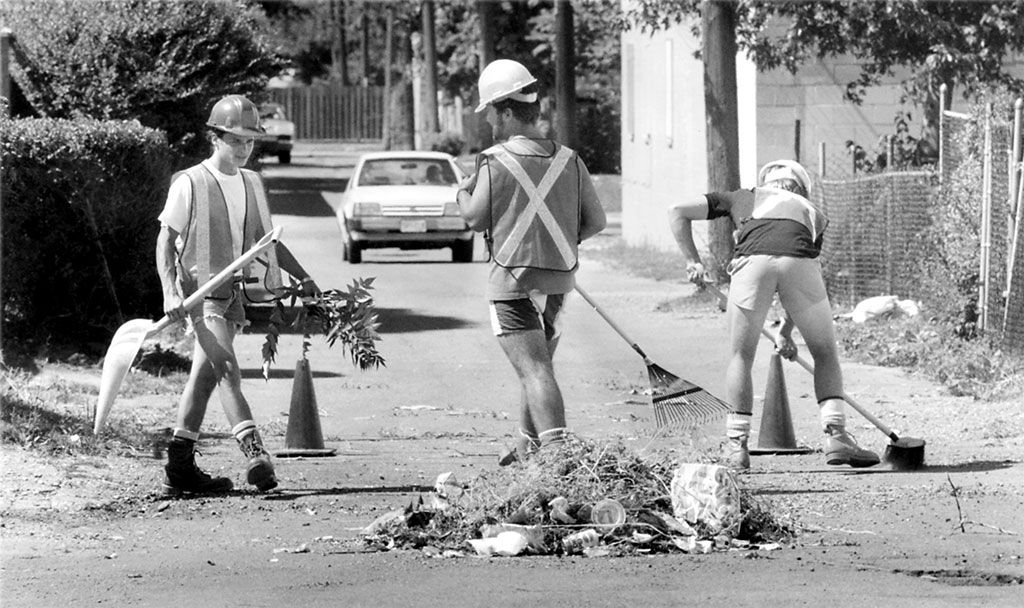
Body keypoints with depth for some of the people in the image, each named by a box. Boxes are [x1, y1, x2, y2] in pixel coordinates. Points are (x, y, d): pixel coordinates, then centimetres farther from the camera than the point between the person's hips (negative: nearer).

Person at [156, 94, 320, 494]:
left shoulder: (251, 184, 13)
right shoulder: (190, 184, -6)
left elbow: (266, 239, 24)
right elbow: (166, 241, -6)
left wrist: (302, 277, 17)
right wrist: (170, 292, -18)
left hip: (233, 293, 7)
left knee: (204, 375, 10)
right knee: (226, 368, -20)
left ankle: (179, 468, 16)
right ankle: (255, 454, -32)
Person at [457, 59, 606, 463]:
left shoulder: (496, 162, -12)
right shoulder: (567, 160, 3)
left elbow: (476, 219, -5)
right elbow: (595, 221, 5)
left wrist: (463, 193, 15)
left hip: (513, 280, -6)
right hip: (559, 279, 6)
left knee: (534, 370, -11)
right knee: (537, 365, 21)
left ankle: (557, 448, -25)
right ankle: (529, 448, 31)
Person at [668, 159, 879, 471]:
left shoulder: (742, 198, 36)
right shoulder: (811, 212, 38)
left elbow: (678, 212, 28)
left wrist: (692, 261, 29)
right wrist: (786, 330, 50)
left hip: (752, 261, -1)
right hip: (799, 263, 1)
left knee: (741, 356, 16)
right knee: (826, 354, 18)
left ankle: (736, 445, 11)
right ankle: (836, 436, 7)